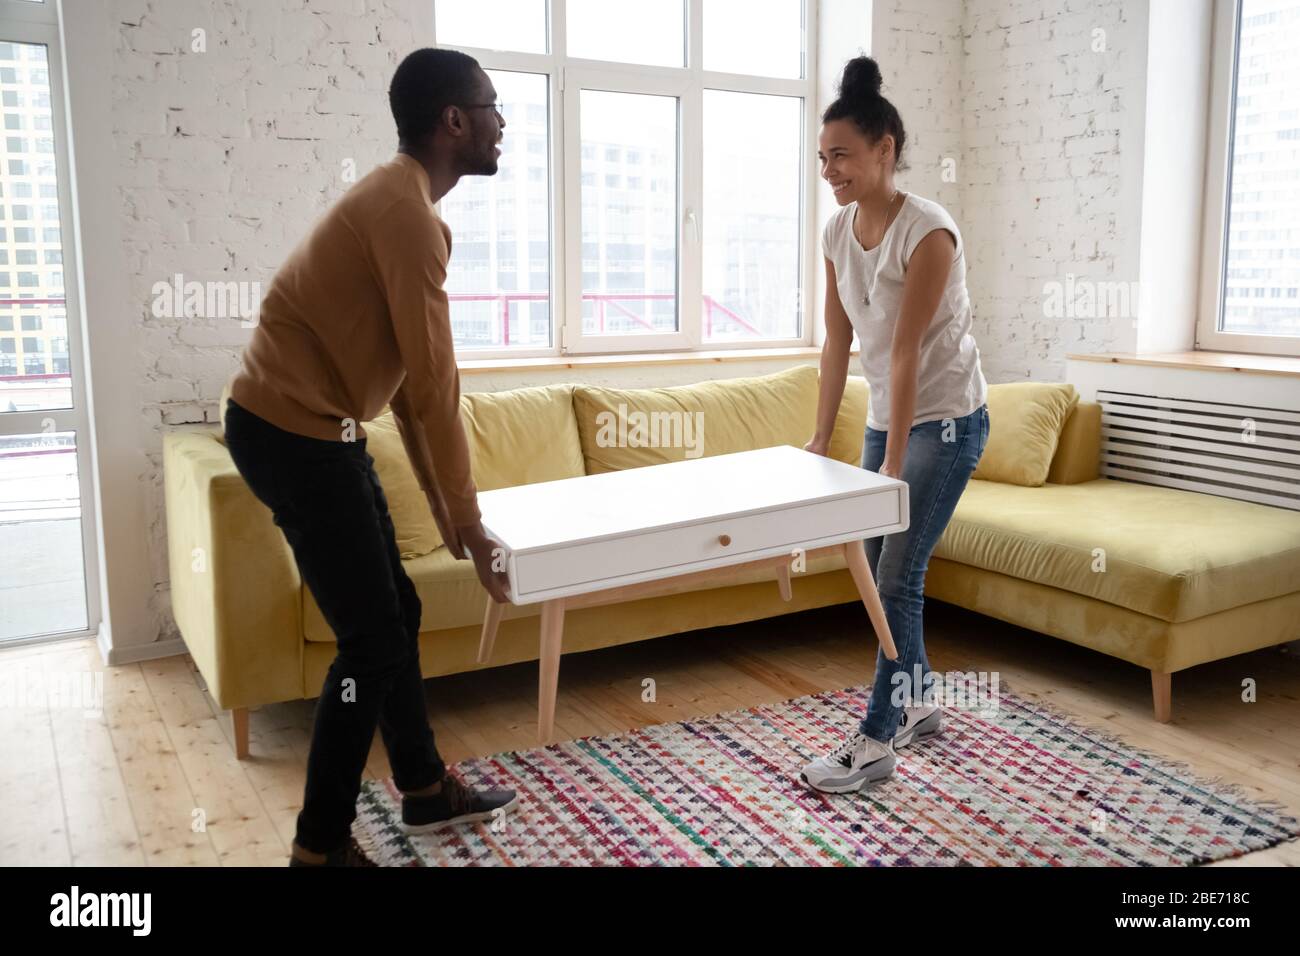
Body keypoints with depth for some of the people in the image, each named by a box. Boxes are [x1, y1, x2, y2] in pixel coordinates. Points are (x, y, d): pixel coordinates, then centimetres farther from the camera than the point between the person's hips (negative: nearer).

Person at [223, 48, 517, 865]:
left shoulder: (400, 202, 13)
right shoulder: (407, 211, -20)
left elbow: (403, 376, 15)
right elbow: (433, 383, -20)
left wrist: (439, 499, 16)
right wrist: (468, 519, -13)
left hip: (320, 429, 10)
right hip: (293, 434, -10)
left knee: (396, 612, 16)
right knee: (372, 640, -4)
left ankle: (427, 790, 32)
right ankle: (321, 847, 11)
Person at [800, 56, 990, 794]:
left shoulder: (928, 231, -22)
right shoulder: (838, 231, 0)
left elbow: (907, 353, -24)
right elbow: (839, 341, 4)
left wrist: (894, 464, -22)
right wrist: (821, 437, 3)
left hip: (947, 421, -8)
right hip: (889, 417, 8)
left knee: (898, 578, -7)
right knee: (880, 570, 13)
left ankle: (875, 743, 3)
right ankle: (917, 703, 32)